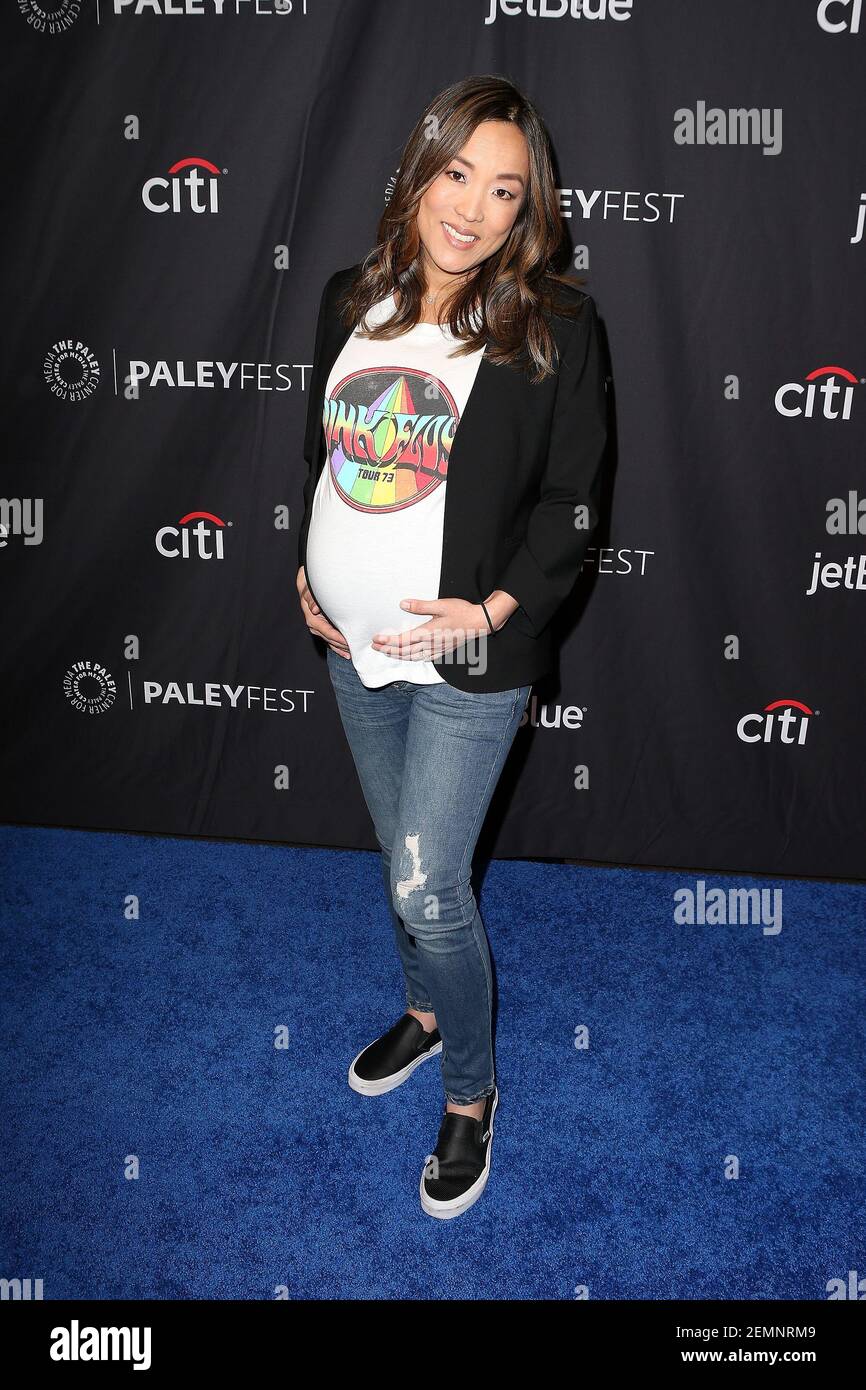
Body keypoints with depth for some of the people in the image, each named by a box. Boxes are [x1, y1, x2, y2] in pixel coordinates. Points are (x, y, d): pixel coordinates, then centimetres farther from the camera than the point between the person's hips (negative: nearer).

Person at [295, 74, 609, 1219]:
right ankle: (428, 1011, 47)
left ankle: (472, 1093, 22)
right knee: (401, 855, 21)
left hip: (468, 657, -5)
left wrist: (492, 610, -19)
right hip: (355, 645, 6)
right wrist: (308, 570, 8)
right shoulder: (350, 299, 3)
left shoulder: (555, 326, -12)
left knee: (427, 888, -3)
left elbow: (574, 501, -9)